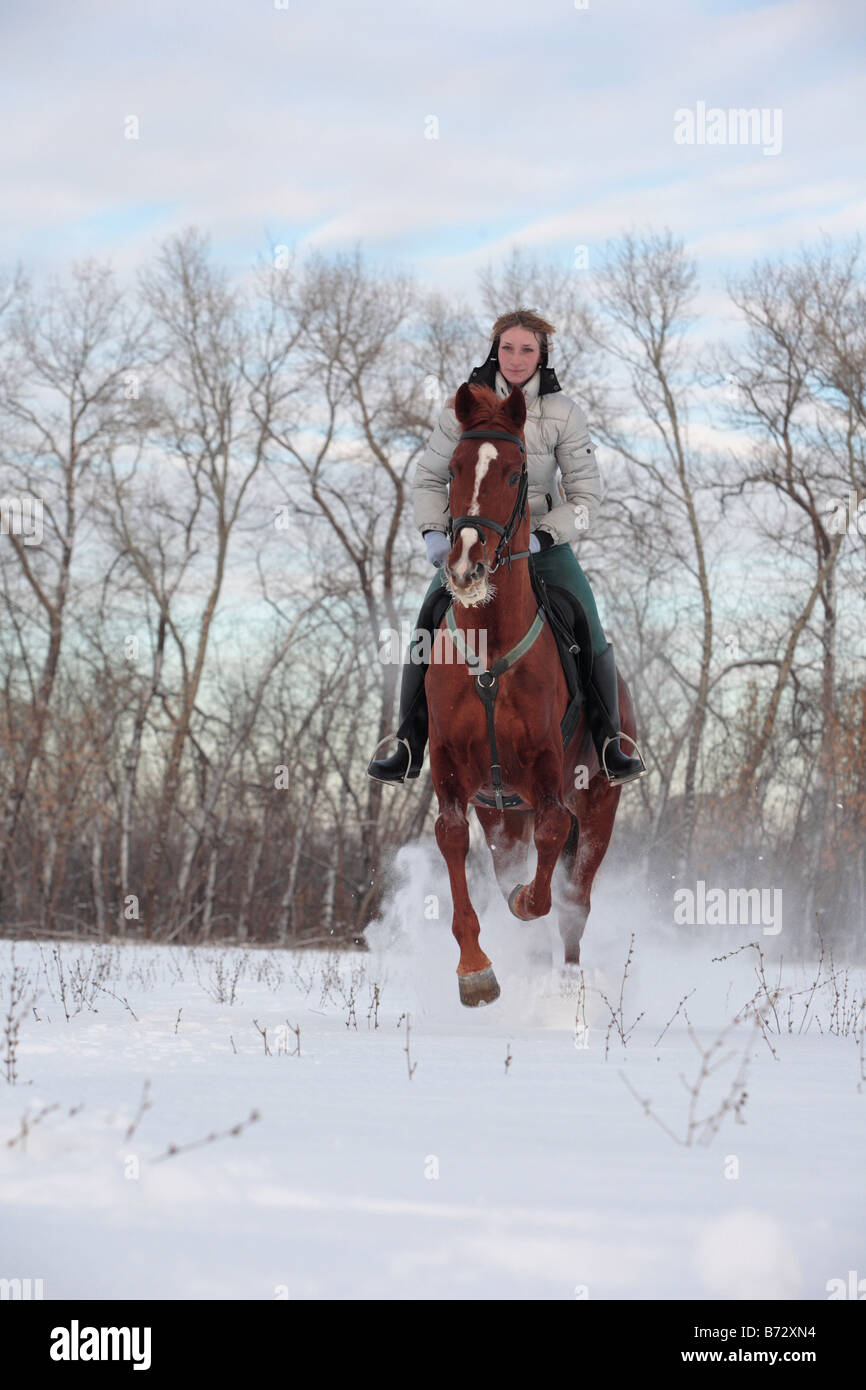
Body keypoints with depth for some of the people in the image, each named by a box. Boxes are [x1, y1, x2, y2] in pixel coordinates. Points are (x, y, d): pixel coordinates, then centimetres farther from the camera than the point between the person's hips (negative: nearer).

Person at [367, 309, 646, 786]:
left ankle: (609, 743, -2)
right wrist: (433, 531, -14)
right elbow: (428, 478, 3)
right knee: (427, 628, -16)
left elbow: (585, 495, -6)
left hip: (542, 537, -1)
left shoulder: (564, 414, -9)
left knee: (591, 635, -17)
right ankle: (410, 747, -7)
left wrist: (542, 537, -20)